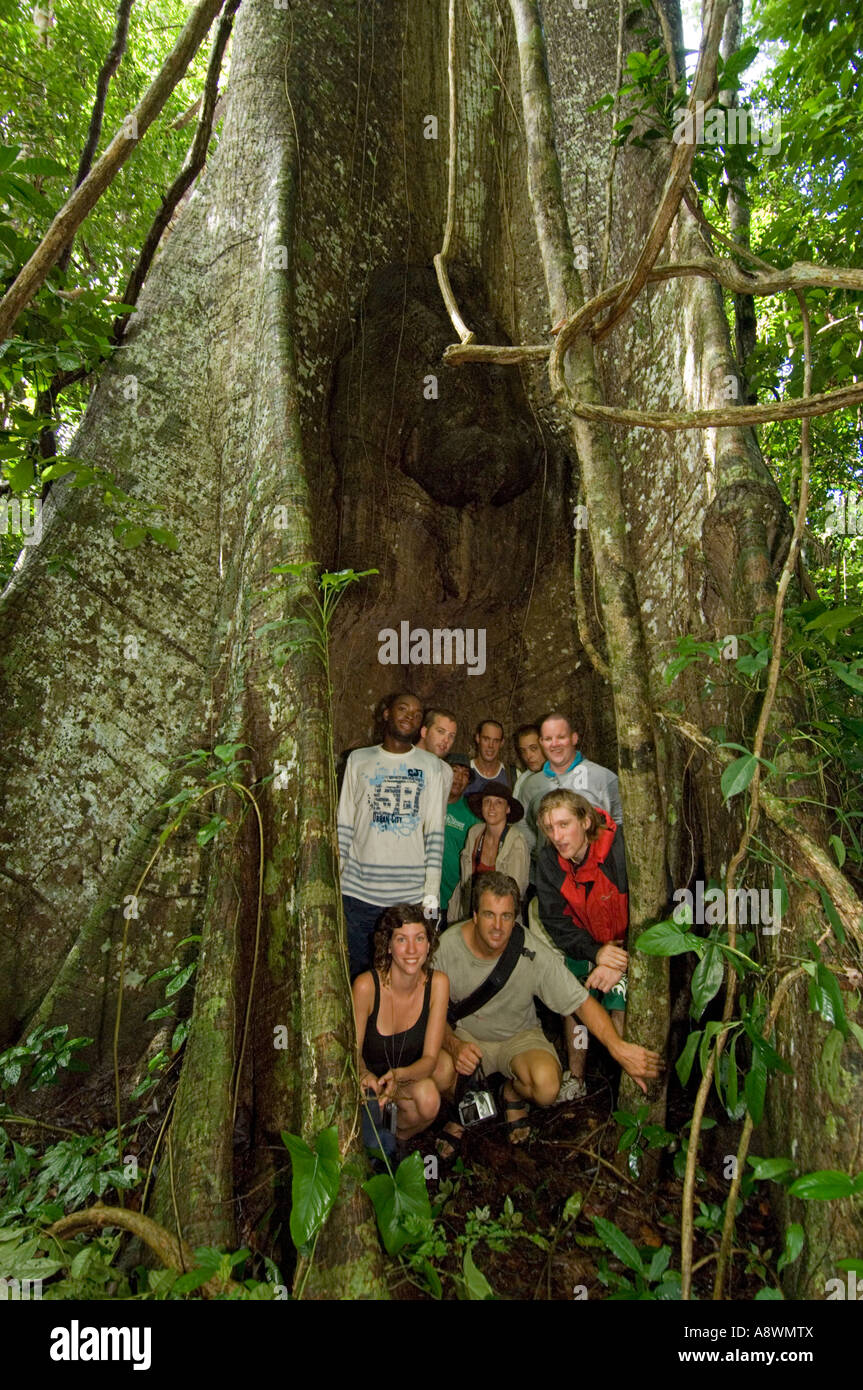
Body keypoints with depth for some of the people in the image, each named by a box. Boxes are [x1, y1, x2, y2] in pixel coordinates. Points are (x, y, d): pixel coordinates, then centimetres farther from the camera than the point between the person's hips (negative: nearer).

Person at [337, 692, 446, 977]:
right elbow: (344, 825, 8)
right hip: (358, 890, 1)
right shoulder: (359, 759, 9)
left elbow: (435, 832, 3)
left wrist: (431, 892, -3)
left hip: (412, 893, 0)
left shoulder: (430, 765, 7)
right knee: (357, 975, 6)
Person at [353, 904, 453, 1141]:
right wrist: (365, 1076, -36)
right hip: (371, 1079, -3)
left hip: (410, 1071, 4)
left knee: (445, 1066, -27)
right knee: (426, 1097, -30)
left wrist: (398, 1075, -37)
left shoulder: (437, 982, -15)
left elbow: (430, 1057, -17)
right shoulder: (366, 985, -24)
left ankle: (401, 1135, 0)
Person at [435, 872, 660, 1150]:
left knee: (547, 1088, -30)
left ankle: (514, 1094, 10)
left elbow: (582, 1002, -19)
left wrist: (619, 1048, -33)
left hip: (519, 1036, 0)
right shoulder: (447, 946, -21)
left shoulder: (534, 954, -24)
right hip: (464, 1035, 0)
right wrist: (454, 1046, -29)